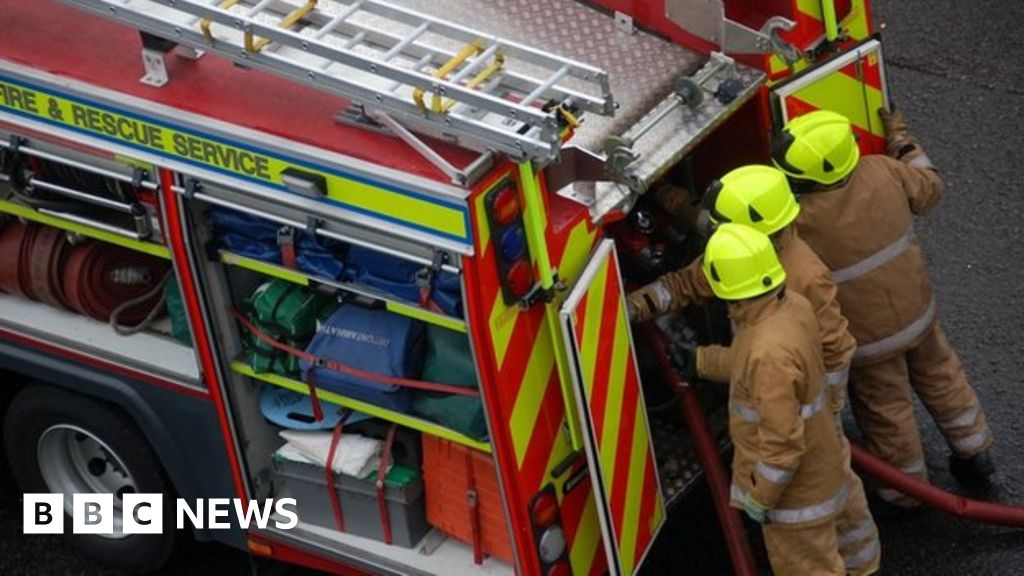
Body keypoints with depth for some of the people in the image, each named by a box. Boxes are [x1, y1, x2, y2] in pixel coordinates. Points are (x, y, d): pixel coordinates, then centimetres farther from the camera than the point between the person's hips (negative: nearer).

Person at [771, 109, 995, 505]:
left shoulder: (802, 223, -34)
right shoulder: (882, 172, -20)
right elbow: (928, 190, 1)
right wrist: (902, 142, 15)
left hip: (869, 334, -5)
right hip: (916, 308, 5)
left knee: (885, 406, 19)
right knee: (939, 375, 29)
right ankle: (974, 453, 46)